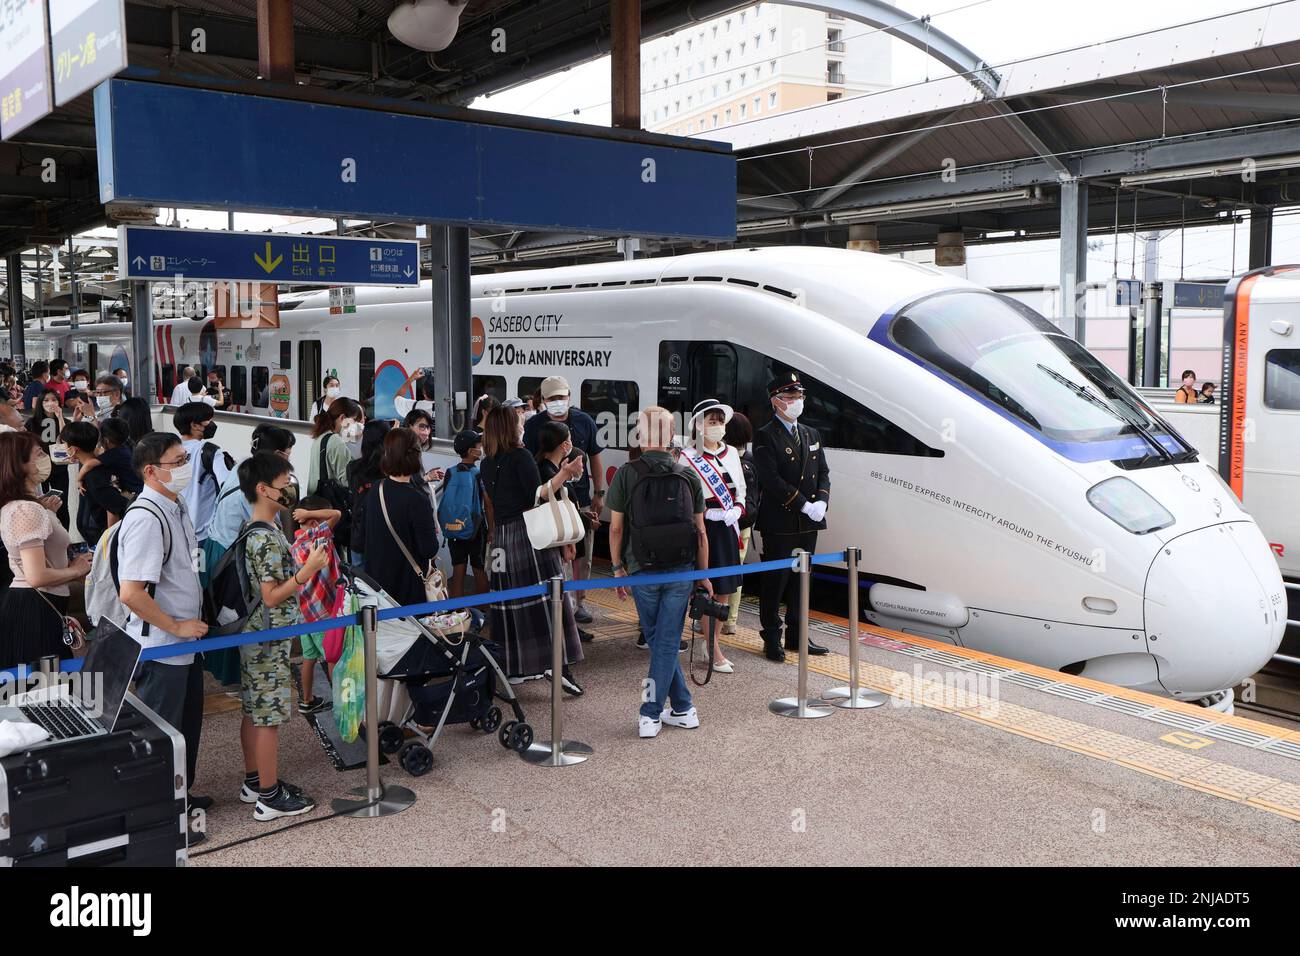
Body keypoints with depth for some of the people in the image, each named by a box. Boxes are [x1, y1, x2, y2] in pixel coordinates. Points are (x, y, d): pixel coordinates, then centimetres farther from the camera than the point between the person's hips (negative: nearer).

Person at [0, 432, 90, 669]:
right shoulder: (29, 510, -19)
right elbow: (38, 577, -25)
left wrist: (44, 513, 18)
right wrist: (77, 570, -9)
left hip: (19, 603, 11)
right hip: (37, 611, -11)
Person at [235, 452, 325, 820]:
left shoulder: (258, 532, 10)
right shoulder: (267, 538, -22)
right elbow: (271, 596, -22)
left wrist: (294, 559, 21)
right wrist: (307, 570, -25)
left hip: (255, 637, 10)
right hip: (270, 642, -10)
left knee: (254, 712, 18)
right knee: (268, 717, -2)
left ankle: (254, 781, 30)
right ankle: (269, 797, 7)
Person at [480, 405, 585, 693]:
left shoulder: (486, 464, 11)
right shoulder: (521, 456, -9)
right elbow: (537, 496, -16)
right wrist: (564, 475, -20)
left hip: (502, 536, 7)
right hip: (527, 532, -7)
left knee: (510, 599, 10)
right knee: (546, 598, -5)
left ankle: (515, 667, 15)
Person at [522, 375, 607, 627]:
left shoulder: (584, 421, 2)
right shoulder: (534, 425, -3)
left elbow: (594, 457, 11)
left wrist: (598, 493, 9)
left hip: (580, 498, 2)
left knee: (580, 555, 7)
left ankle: (580, 601, 19)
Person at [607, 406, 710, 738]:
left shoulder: (626, 474, -4)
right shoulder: (689, 476, 2)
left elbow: (616, 528, -3)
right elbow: (700, 532, 4)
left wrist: (617, 567, 8)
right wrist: (703, 576, 11)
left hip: (642, 571, -1)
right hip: (681, 571, 1)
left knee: (658, 641, 14)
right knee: (667, 642, 6)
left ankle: (683, 708, 18)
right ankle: (650, 714, 8)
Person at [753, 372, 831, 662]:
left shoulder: (812, 435, 15)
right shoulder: (765, 437, -8)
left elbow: (823, 473, 14)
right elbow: (771, 479, -17)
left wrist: (822, 501, -6)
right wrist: (804, 505, -19)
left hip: (809, 524, 7)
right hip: (780, 524, -7)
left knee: (802, 579, 13)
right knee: (775, 581, 0)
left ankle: (796, 635, 23)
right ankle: (772, 638, 10)